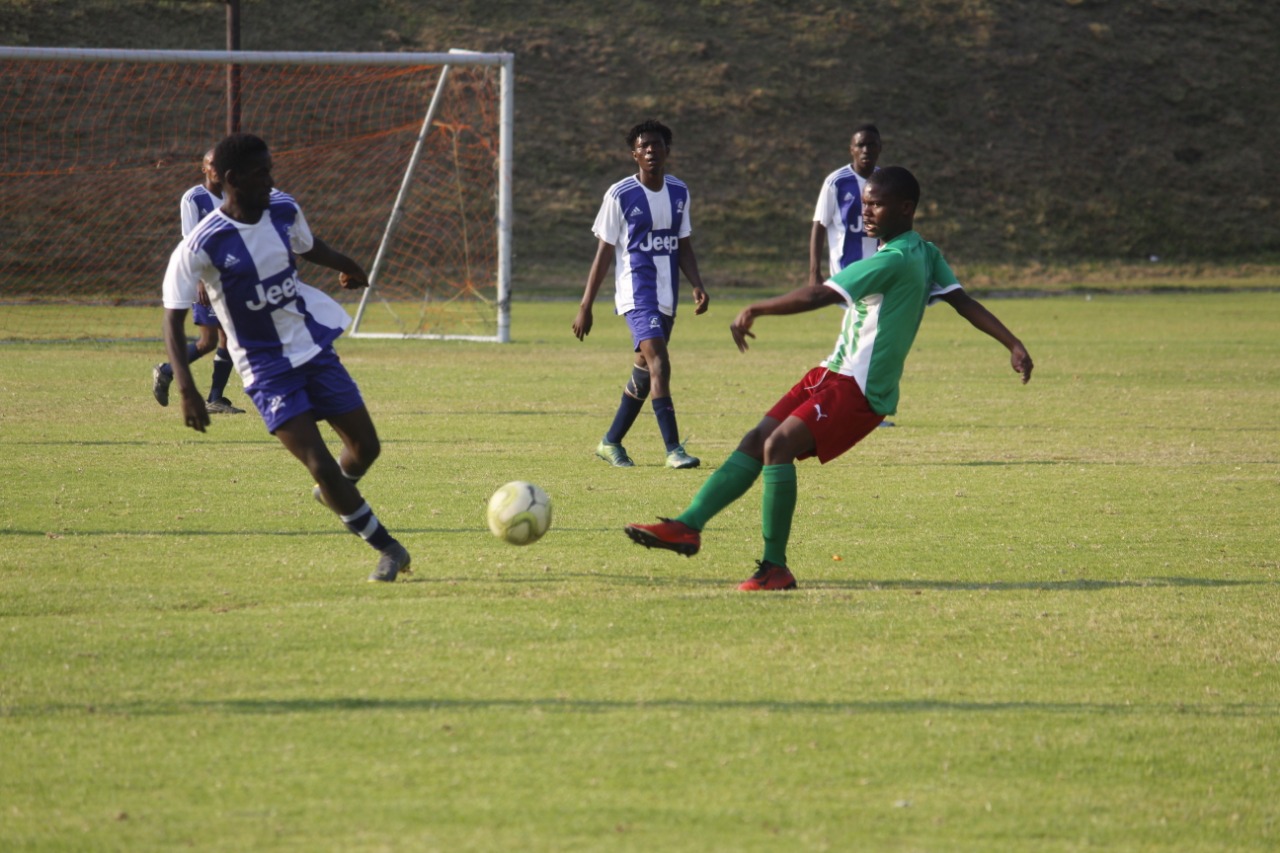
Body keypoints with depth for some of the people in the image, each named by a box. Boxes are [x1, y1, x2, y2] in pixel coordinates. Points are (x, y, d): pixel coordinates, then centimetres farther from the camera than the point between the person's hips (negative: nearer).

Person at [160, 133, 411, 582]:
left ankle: (336, 493, 43)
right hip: (267, 370, -5)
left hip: (314, 347, 5)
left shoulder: (283, 209, -3)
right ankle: (388, 549, 2)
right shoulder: (202, 246, -20)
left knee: (365, 447, 7)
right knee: (321, 466, -14)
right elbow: (173, 319, -17)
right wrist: (187, 390, -27)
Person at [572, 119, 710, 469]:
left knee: (644, 372, 11)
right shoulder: (620, 196, -7)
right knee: (659, 364, -20)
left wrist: (697, 285, 0)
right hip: (636, 293, -6)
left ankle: (611, 442, 27)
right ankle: (673, 450, -23)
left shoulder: (679, 192, 9)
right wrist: (585, 306, -4)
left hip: (666, 296, 6)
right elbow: (604, 253, -3)